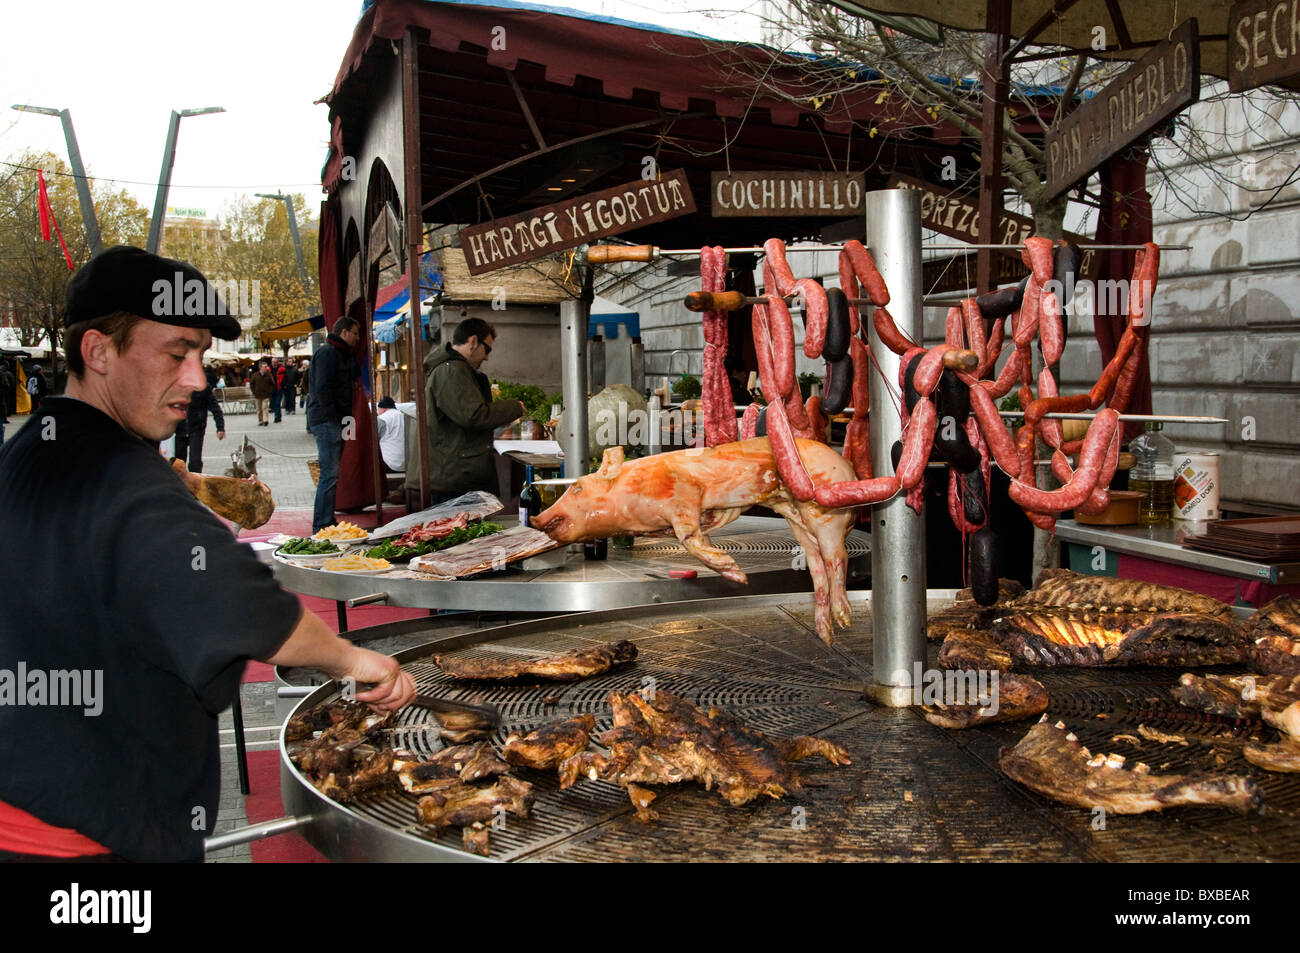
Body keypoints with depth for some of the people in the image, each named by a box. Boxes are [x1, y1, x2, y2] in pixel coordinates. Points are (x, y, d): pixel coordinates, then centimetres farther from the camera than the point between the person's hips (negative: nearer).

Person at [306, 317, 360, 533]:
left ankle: (328, 523, 18)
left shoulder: (340, 354, 22)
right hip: (326, 420, -11)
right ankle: (321, 527, -10)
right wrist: (333, 417, -19)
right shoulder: (327, 352, -10)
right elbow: (322, 388, -17)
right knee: (329, 474, -11)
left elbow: (352, 379, 19)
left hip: (334, 421, 11)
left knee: (330, 474, 13)